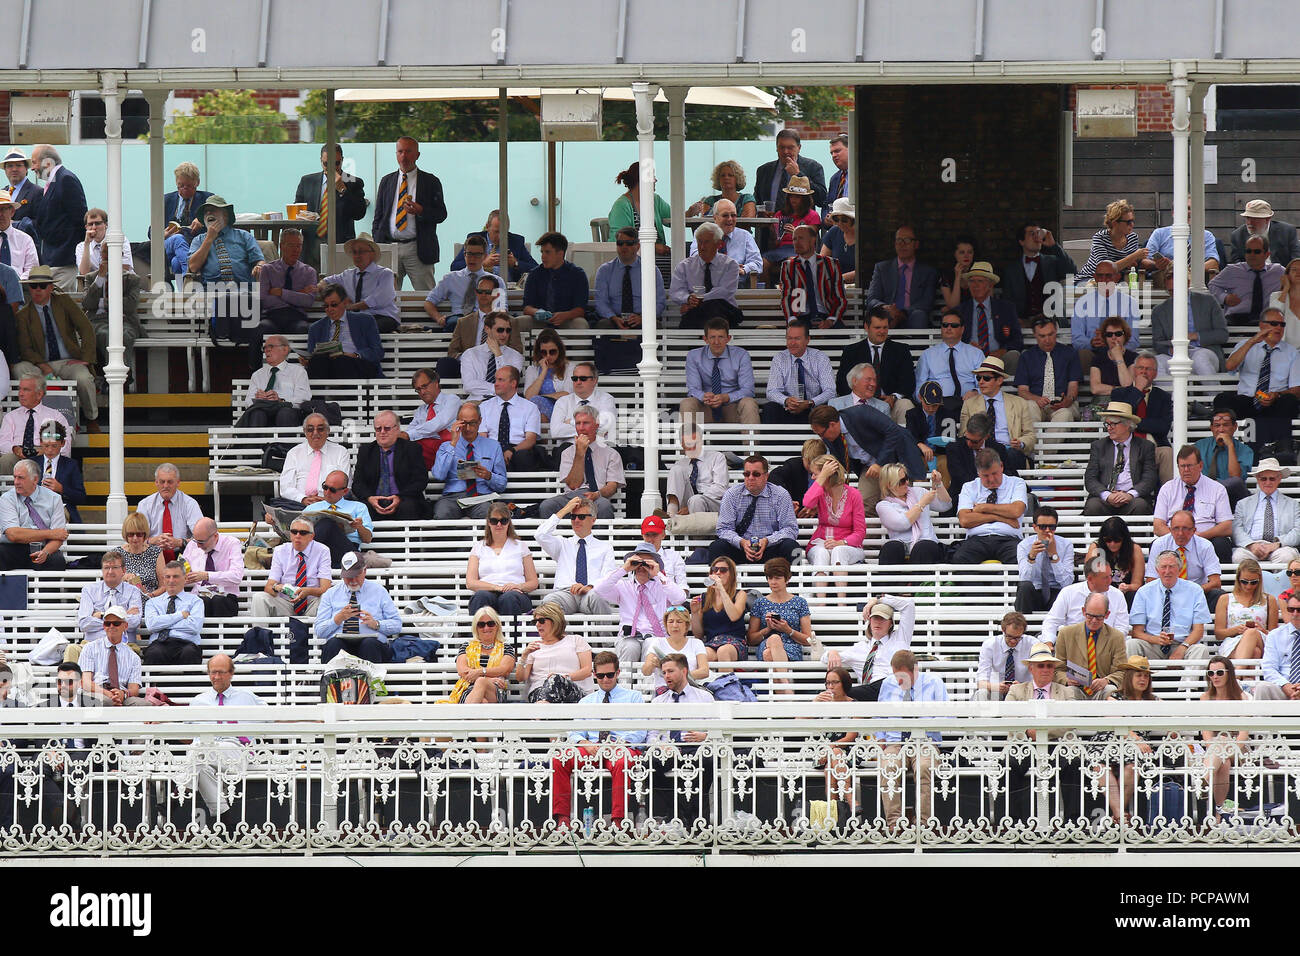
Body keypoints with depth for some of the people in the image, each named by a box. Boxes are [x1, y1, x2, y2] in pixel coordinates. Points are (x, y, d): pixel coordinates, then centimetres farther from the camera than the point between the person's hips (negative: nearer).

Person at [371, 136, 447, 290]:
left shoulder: (431, 182, 5)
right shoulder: (387, 181, 15)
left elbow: (441, 214, 3)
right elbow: (378, 217, 16)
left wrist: (421, 211, -17)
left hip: (418, 250, -3)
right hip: (389, 248, 3)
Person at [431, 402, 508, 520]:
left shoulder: (493, 447, 18)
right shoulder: (446, 447, 17)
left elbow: (502, 485, 15)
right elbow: (438, 475, -3)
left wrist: (488, 476, -8)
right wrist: (453, 444, -2)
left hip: (482, 498, 0)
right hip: (452, 497, 0)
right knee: (442, 514, -37)